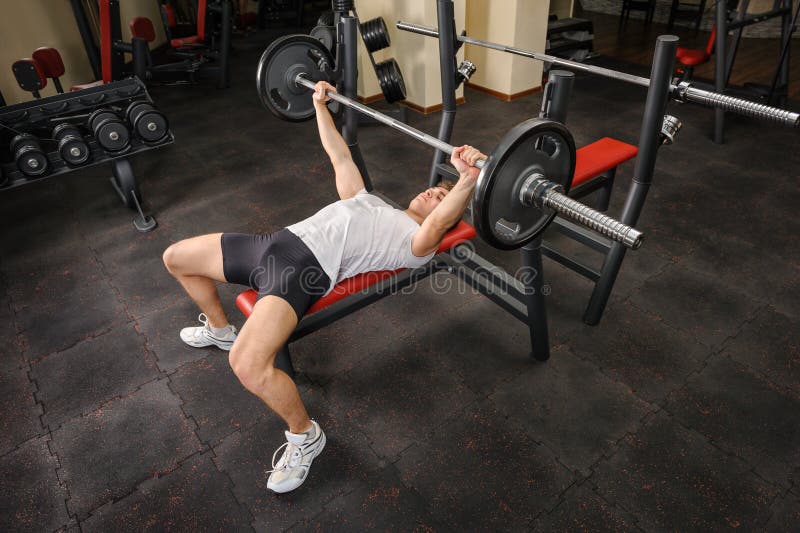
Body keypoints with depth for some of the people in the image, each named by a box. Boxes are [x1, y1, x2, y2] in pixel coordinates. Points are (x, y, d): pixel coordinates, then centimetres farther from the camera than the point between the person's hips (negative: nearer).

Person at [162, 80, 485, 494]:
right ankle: (219, 329, 42)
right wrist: (320, 103, 35)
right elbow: (339, 157, 34)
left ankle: (305, 435, -2)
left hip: (307, 269, -9)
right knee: (174, 258, 20)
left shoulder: (418, 243, 4)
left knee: (249, 366, -33)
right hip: (278, 240, 9)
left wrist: (469, 178, -36)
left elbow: (440, 221, -19)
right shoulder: (370, 200, 28)